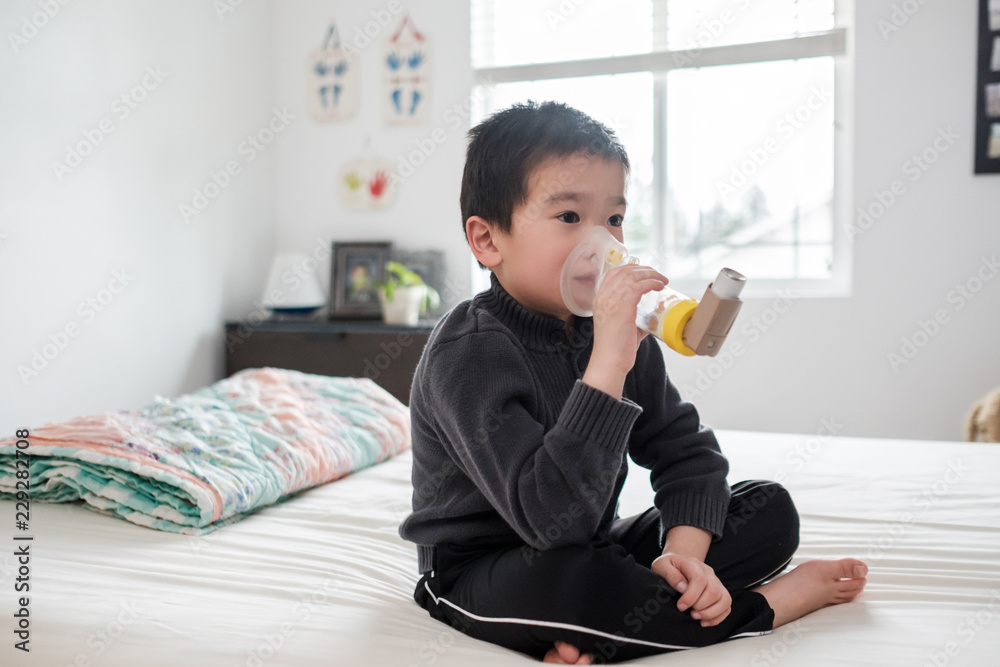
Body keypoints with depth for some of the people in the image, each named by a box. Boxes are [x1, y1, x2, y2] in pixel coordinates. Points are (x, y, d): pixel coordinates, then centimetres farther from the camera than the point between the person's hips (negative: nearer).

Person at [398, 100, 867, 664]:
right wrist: (609, 362, -42)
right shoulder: (467, 355, -26)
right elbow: (551, 517, -37)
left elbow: (686, 448, 3)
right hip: (485, 576, -7)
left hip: (593, 549, 7)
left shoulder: (618, 329, -2)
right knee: (559, 580, -41)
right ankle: (770, 605, -14)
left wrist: (685, 551, -15)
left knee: (771, 510, -1)